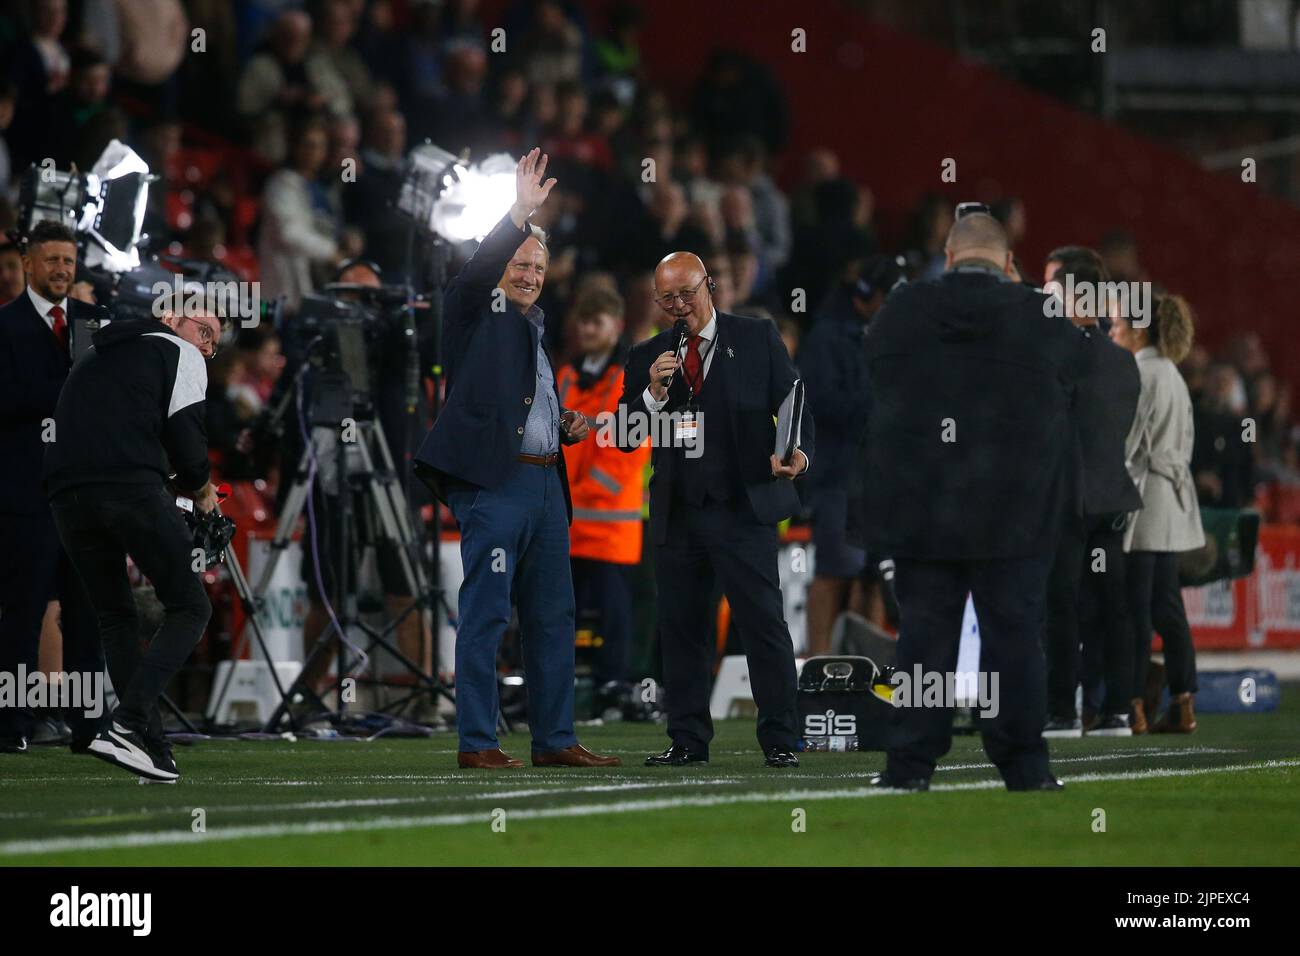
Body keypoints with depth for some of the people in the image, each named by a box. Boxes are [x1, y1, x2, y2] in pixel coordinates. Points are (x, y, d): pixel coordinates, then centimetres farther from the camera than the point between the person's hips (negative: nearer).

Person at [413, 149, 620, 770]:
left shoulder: (536, 331, 25)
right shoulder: (476, 315, 3)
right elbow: (477, 269, -19)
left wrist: (567, 429, 13)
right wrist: (521, 214, -26)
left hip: (545, 482, 8)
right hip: (494, 481, -8)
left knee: (553, 616, 9)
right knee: (485, 614, -8)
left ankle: (555, 740, 14)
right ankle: (476, 743, -8)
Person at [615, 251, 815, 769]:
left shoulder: (757, 338, 5)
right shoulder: (646, 357, 12)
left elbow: (793, 405, 3)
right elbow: (625, 439, 7)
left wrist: (797, 452, -17)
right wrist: (653, 394, -11)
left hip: (743, 508, -3)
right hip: (677, 514, 3)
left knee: (764, 623, -7)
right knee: (679, 628, 6)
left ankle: (779, 740, -4)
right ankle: (688, 741, 13)